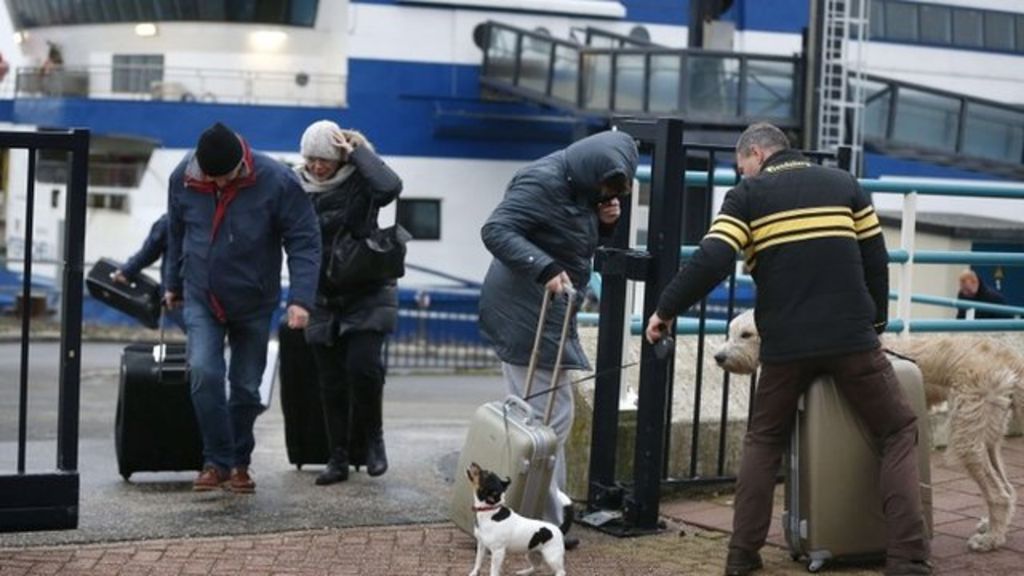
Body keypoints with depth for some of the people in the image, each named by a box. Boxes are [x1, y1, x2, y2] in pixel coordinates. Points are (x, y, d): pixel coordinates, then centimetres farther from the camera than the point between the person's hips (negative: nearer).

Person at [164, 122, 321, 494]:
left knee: (246, 387, 7)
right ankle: (217, 462, -5)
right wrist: (174, 285, 18)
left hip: (254, 304, -1)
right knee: (204, 372, -17)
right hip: (201, 299, 1)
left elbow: (304, 243, -16)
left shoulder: (278, 182, -19)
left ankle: (239, 463, 24)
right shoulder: (183, 178, -10)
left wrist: (300, 299, -26)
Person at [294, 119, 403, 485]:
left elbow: (390, 186, -31)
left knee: (363, 366, -16)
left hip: (367, 294, -3)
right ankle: (339, 458, 16)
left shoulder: (359, 181, -8)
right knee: (331, 382, 6)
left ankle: (371, 439, 8)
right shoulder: (299, 186, 2)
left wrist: (356, 151, -20)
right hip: (323, 299, 4)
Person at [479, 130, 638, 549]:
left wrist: (605, 220, 0)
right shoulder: (542, 183, -19)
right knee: (549, 418, -7)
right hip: (527, 311, -10)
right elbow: (496, 230, -27)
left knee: (533, 415, 16)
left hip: (547, 312, 10)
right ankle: (544, 522, 0)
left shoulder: (581, 186, 9)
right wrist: (546, 268, -36)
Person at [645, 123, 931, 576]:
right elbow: (876, 260, 12)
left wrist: (665, 310, 2)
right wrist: (877, 321, 23)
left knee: (764, 439, 19)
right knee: (898, 432, 10)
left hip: (786, 344, 0)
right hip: (852, 338, 0)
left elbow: (711, 263, -8)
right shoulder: (844, 184, 13)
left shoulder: (747, 195, 5)